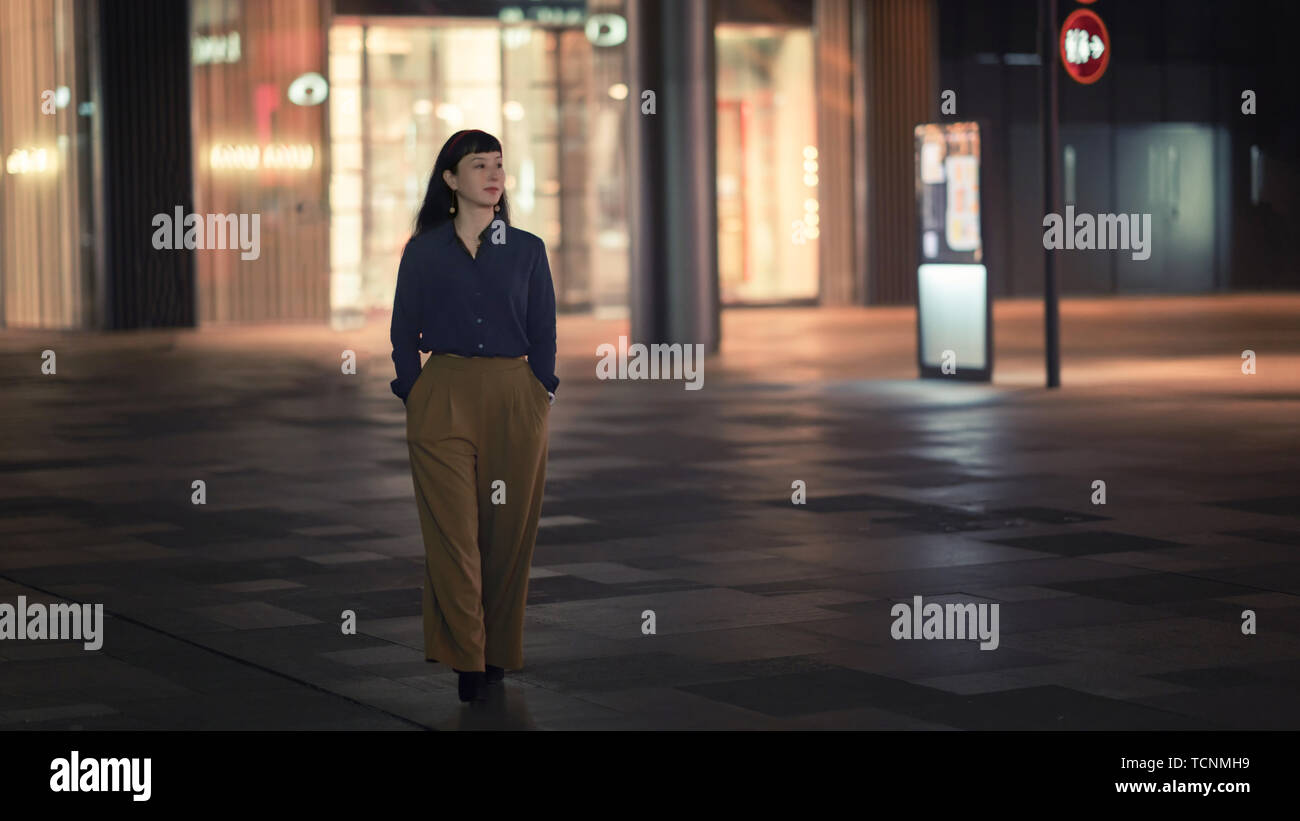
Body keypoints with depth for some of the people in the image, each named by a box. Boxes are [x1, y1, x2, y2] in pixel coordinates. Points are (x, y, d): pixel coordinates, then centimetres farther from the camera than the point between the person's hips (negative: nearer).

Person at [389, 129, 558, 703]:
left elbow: (544, 336, 9)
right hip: (444, 398, -1)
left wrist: (539, 399, 1)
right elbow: (404, 334, 6)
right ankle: (466, 658, -3)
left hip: (514, 402, 1)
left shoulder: (526, 251, 7)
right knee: (450, 530, -7)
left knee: (509, 530, 4)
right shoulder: (423, 252, 4)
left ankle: (499, 653, 17)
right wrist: (415, 401, -2)